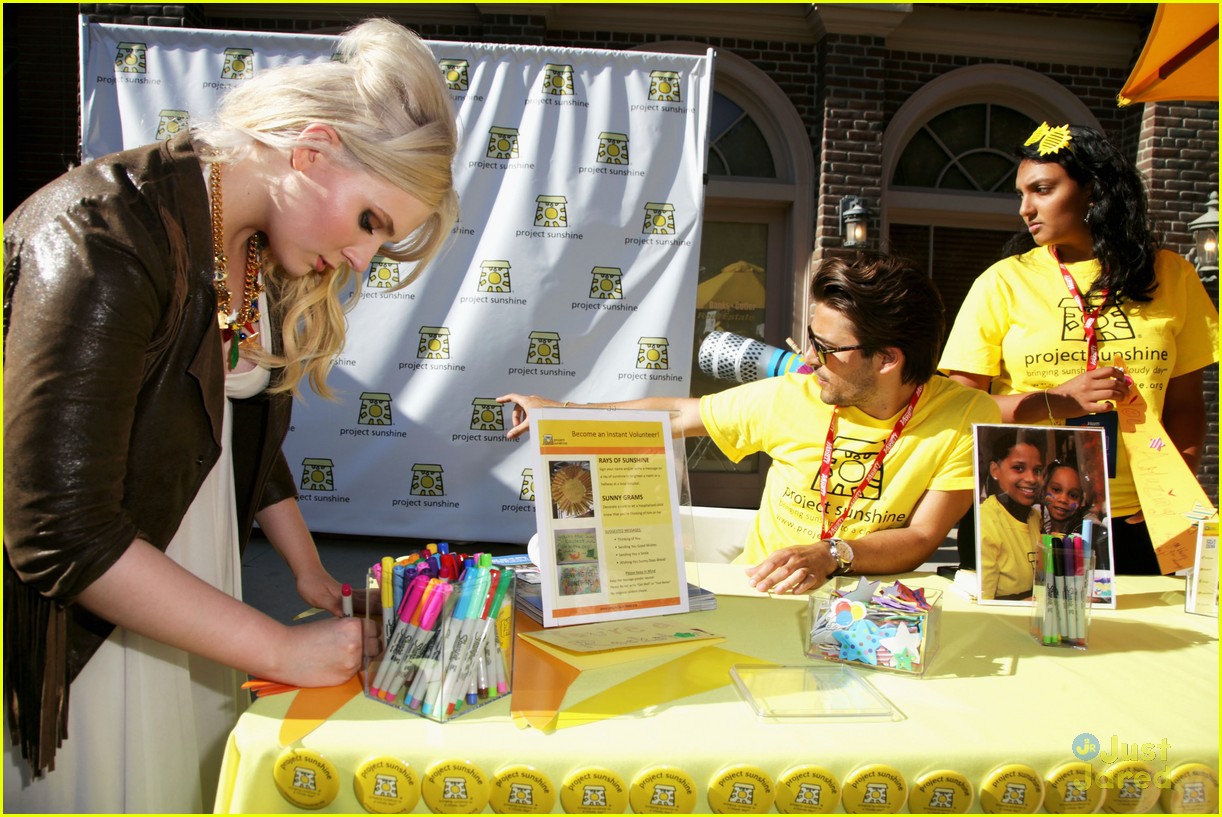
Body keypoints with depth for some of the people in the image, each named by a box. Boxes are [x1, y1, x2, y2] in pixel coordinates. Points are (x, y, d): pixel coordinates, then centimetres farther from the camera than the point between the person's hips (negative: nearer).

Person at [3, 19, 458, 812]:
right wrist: (283, 649, -25)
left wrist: (313, 575, 6)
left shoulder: (264, 255, 0)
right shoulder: (106, 240, -26)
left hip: (185, 601, 7)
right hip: (78, 634, -7)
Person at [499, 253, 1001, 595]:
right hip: (754, 593, 3)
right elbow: (678, 413, 6)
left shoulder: (965, 418, -9)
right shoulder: (790, 397, -5)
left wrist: (833, 555, -31)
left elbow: (922, 539, -11)